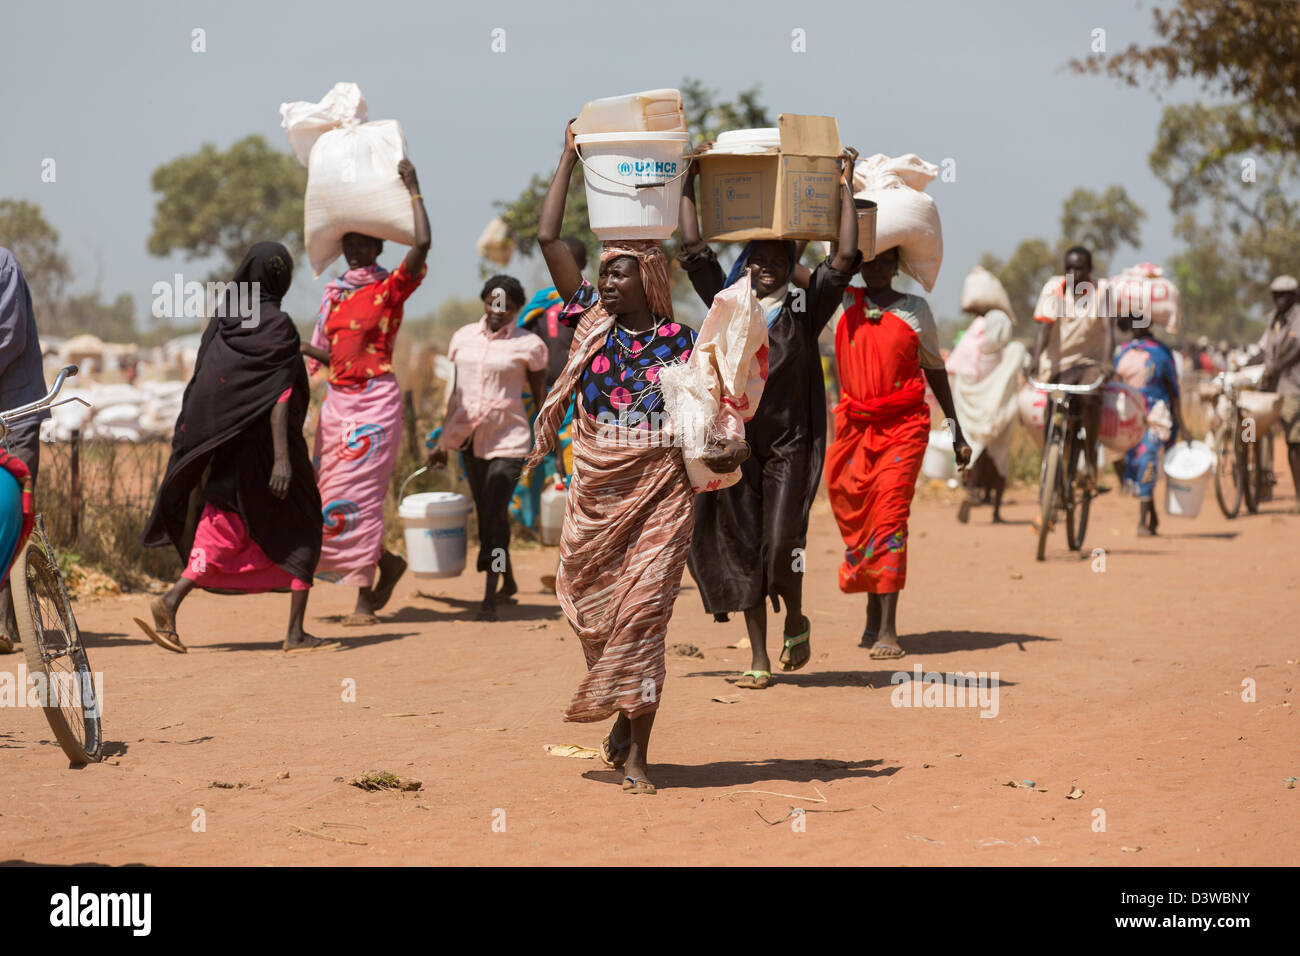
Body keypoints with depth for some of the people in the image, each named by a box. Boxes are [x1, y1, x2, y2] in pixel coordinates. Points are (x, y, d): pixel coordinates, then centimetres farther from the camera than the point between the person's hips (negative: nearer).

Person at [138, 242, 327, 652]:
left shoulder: (221, 320, 6)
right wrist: (282, 457, -23)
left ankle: (170, 602, -15)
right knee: (299, 532, 10)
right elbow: (278, 396, -19)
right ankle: (295, 631, 5)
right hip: (264, 446, -5)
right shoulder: (278, 327, -12)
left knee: (220, 535, 8)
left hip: (224, 446, 5)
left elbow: (202, 387, 10)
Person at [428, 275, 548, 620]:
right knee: (485, 513, 12)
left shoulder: (528, 345, -4)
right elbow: (457, 391, 15)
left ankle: (490, 597, -11)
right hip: (471, 437, 5)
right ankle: (508, 582, 29)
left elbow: (541, 394, 0)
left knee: (495, 513, -13)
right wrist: (444, 440, 15)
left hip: (508, 439, -5)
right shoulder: (463, 337, 7)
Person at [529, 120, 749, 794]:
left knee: (642, 610, -8)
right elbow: (548, 237, 3)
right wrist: (570, 157, 5)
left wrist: (732, 447, -16)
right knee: (595, 612, 6)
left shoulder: (678, 340, 2)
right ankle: (625, 715, 30)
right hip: (597, 489, 3)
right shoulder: (592, 321, 6)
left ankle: (635, 752, -6)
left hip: (661, 490, -3)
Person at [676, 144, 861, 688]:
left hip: (789, 445, -3)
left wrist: (845, 189, -4)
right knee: (742, 550, 3)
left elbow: (846, 257, -6)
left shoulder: (806, 306, 3)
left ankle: (796, 620, 17)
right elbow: (692, 247, 7)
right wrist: (690, 183, 8)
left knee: (781, 545, -13)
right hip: (736, 440, 3)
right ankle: (759, 658, 11)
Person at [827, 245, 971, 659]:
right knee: (856, 516, 6)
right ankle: (873, 615, 25)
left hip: (904, 426, -3)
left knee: (890, 514, -15)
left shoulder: (915, 309, 6)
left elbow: (934, 369, 14)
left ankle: (888, 629, -20)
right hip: (855, 425, 3)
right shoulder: (844, 302, 8)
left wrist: (956, 431, 14)